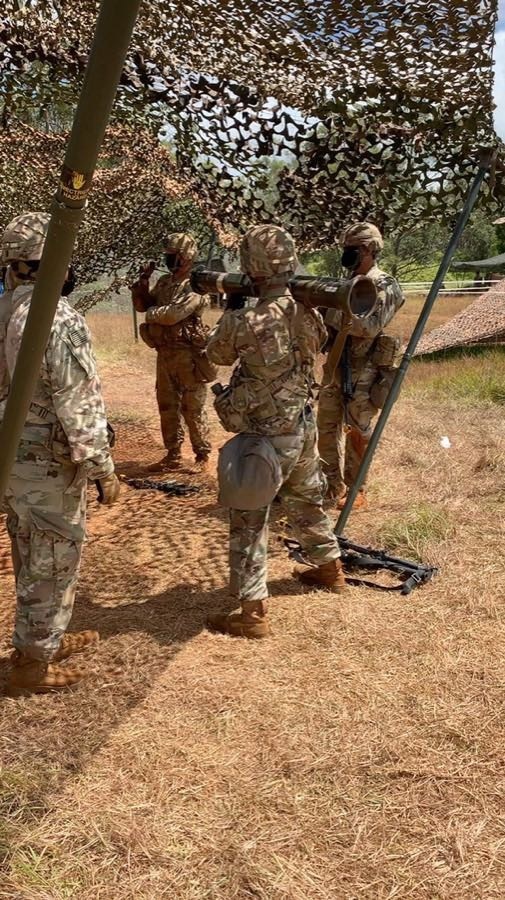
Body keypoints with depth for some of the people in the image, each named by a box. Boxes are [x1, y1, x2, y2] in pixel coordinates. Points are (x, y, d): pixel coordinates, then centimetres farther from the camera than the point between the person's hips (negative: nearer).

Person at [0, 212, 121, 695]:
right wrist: (103, 469, -15)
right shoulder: (59, 317, -22)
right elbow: (80, 405, -23)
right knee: (52, 563, 6)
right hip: (48, 462, -8)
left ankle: (43, 639, 38)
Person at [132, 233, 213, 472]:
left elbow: (173, 314, -23)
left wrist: (151, 314, -5)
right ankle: (173, 455, 21)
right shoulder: (164, 282, 12)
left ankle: (202, 455, 10)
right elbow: (141, 305, 18)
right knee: (167, 406, 12)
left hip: (188, 355, -8)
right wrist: (142, 281, 2)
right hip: (165, 353, 8)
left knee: (193, 409, -1)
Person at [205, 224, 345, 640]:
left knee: (249, 523, 3)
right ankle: (330, 569, 45)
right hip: (304, 427, 7)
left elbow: (218, 355, -4)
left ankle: (252, 613, 8)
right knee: (307, 503, 27)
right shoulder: (309, 310, -5)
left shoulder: (248, 322, -23)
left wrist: (231, 309, 10)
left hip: (265, 437, -7)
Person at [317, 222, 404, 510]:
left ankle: (356, 492, 16)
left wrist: (332, 310, -25)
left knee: (357, 433, 3)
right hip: (335, 368, 8)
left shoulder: (385, 286, -11)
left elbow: (370, 326, -25)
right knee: (327, 428, 12)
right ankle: (332, 487, 25)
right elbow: (329, 323, 12)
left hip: (363, 373, -8)